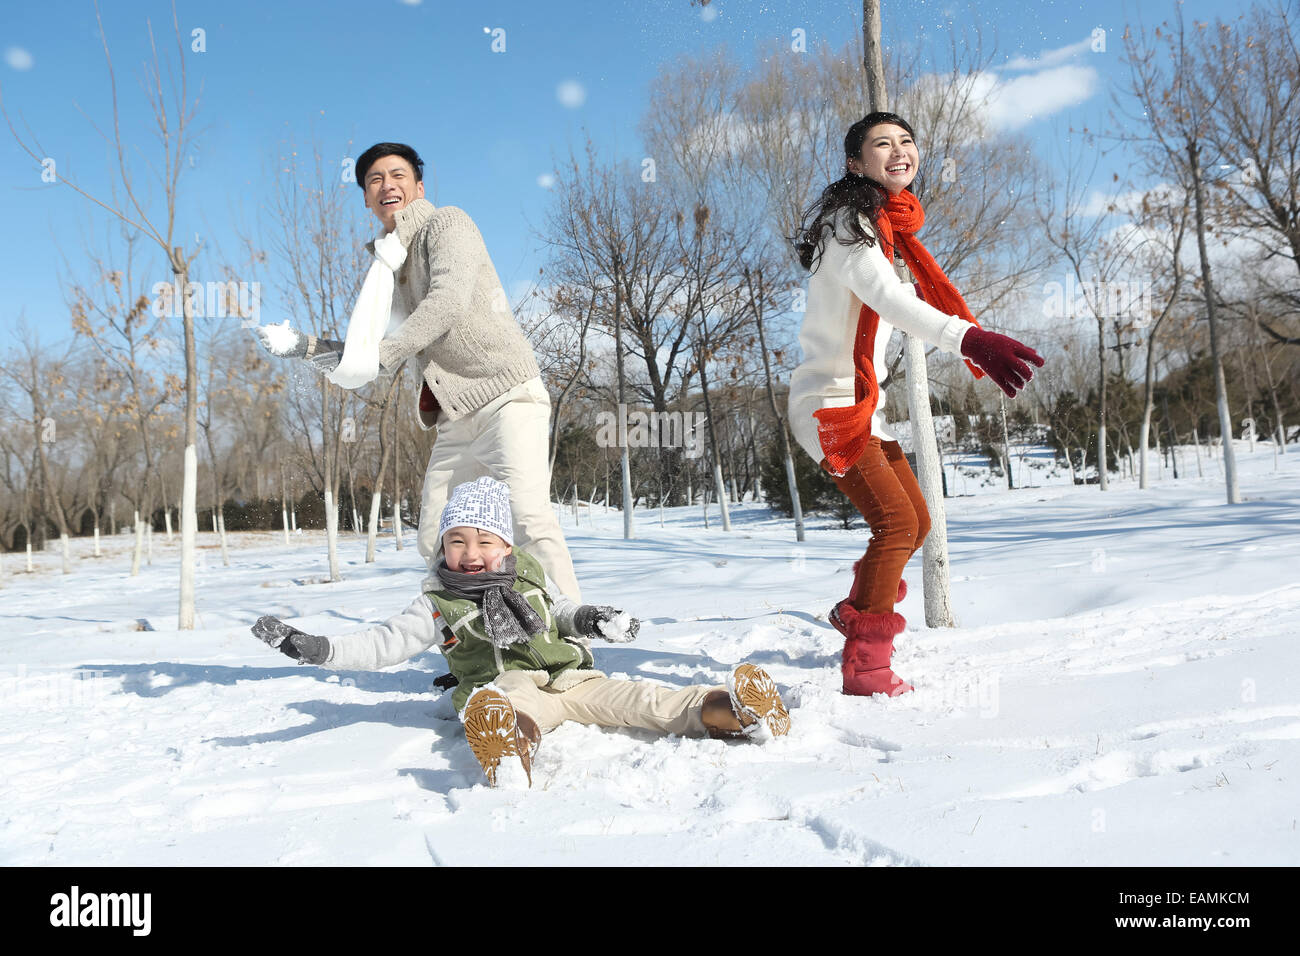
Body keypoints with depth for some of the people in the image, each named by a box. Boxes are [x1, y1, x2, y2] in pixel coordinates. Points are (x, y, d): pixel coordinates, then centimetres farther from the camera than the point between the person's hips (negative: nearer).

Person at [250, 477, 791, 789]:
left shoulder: (532, 578, 18)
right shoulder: (438, 606, 10)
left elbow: (564, 614, 27)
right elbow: (386, 643, 6)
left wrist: (590, 620, 4)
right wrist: (317, 650, -4)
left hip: (567, 678, 4)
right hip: (506, 688, -4)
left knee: (633, 698, -20)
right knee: (506, 710, -41)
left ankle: (731, 712, -39)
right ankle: (510, 762, -75)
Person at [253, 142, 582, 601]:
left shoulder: (446, 223, -1)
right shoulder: (389, 264, 21)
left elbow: (449, 301, -20)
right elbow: (374, 349, 24)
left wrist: (378, 354, -18)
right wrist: (304, 346, 13)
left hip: (507, 397, -8)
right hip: (457, 419, 8)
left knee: (529, 518, -23)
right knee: (436, 543, 6)